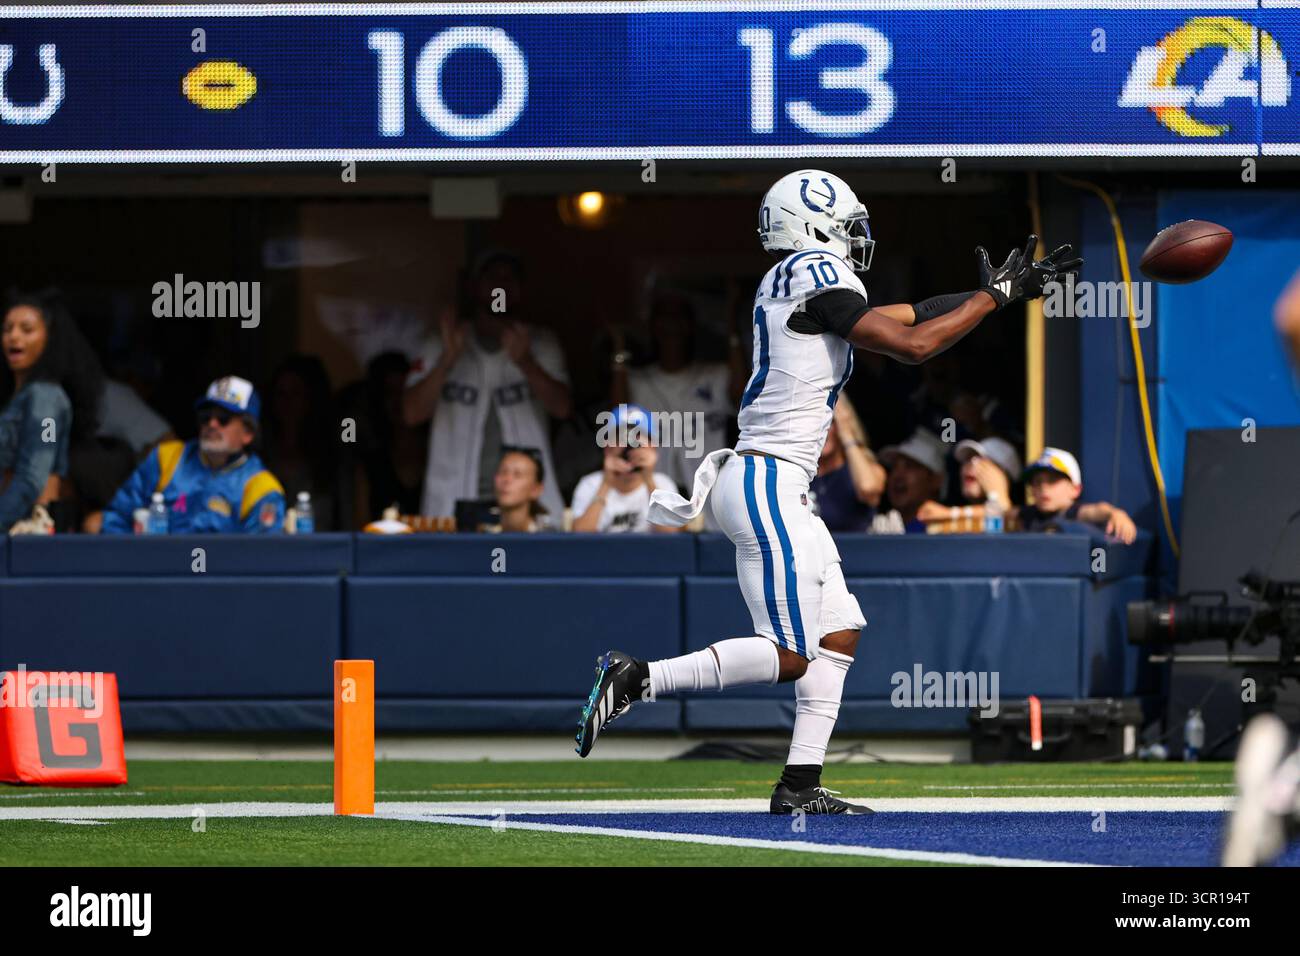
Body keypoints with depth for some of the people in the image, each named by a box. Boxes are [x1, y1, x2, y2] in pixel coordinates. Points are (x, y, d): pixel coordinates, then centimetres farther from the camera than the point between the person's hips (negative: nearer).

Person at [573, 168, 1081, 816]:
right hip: (765, 486, -10)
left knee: (840, 634, 10)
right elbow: (911, 344, -14)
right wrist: (992, 297, -2)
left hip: (780, 492, 10)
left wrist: (1006, 288, 20)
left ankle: (799, 786, 9)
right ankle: (637, 680, -10)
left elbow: (901, 318, 20)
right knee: (789, 657, -10)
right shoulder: (816, 275, -11)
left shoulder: (791, 285, 17)